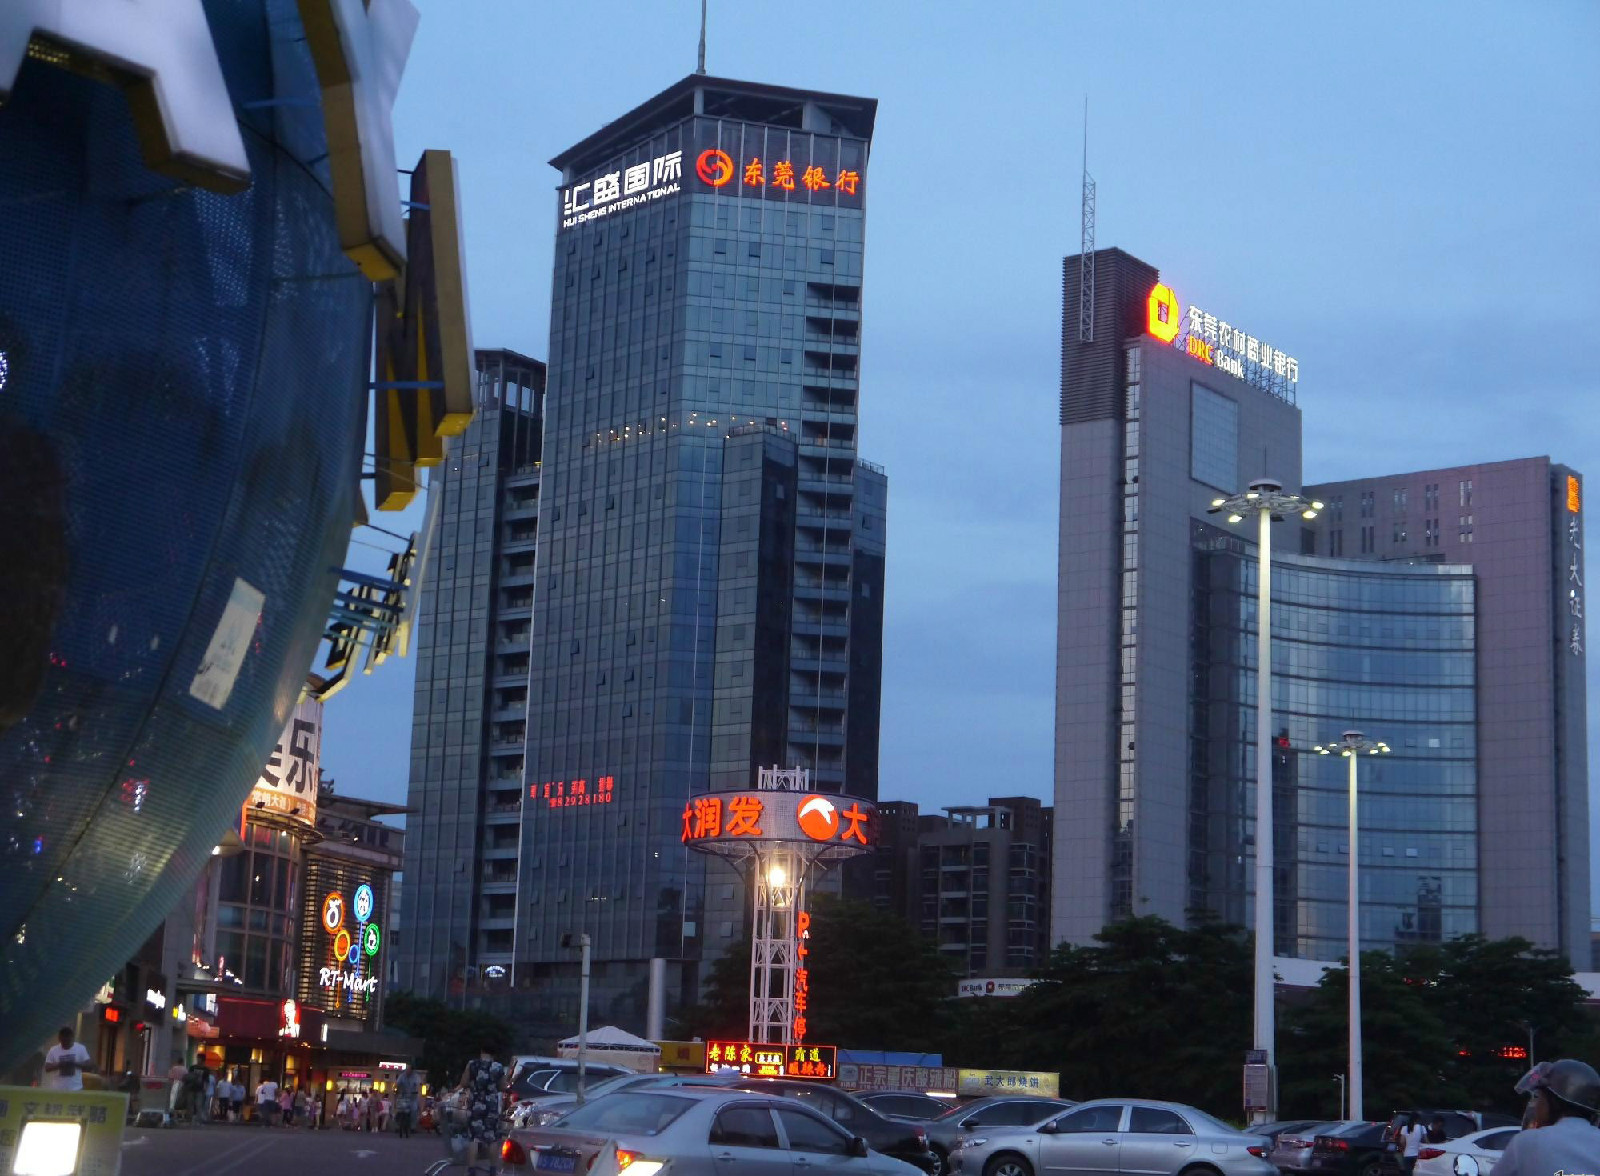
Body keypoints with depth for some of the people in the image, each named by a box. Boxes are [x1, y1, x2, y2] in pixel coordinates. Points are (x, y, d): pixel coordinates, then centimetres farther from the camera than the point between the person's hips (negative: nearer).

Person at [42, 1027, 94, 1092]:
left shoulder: (80, 1049, 0)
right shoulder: (53, 1050, 1)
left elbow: (90, 1066, -1)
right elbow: (47, 1068, 1)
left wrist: (75, 1064, -16)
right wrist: (58, 1065, -17)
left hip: (75, 1089, -1)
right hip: (57, 1089, 1)